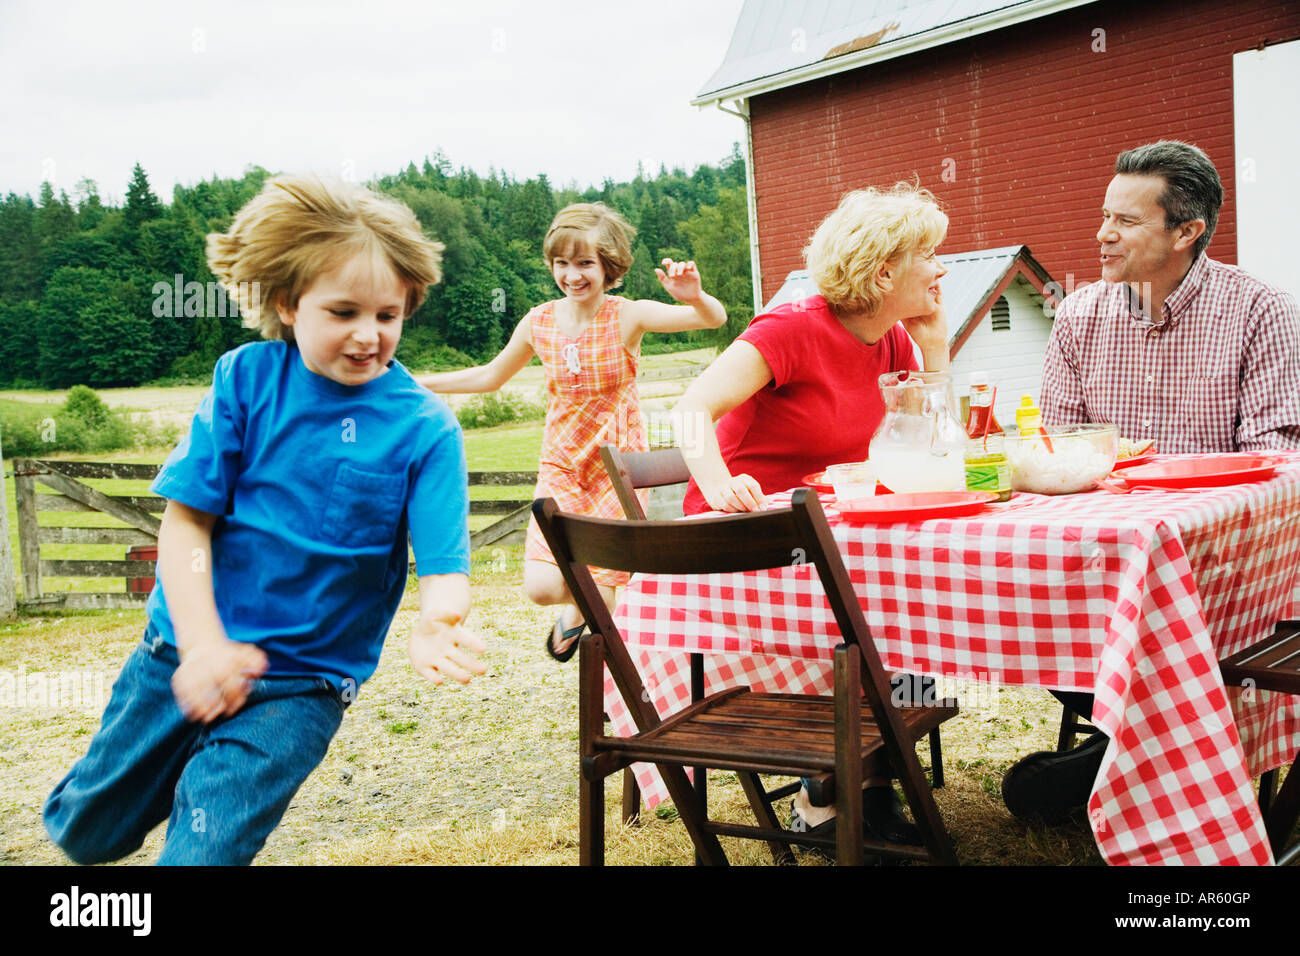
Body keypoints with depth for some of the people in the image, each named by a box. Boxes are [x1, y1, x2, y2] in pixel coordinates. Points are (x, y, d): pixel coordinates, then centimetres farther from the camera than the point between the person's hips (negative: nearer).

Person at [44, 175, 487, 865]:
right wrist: (202, 642, -22)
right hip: (184, 648, 3)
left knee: (203, 846, -9)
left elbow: (443, 563, -16)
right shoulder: (246, 378, -9)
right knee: (83, 832, 21)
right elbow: (185, 517, -9)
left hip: (303, 682, -2)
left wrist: (435, 622, -40)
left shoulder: (425, 427, -13)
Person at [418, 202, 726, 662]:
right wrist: (416, 383, 14)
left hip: (619, 467, -2)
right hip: (561, 466, 2)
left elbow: (714, 319, -20)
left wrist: (694, 295, -43)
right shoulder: (540, 322, -1)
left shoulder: (628, 316, -11)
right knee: (541, 586, -12)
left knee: (605, 600, -4)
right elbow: (491, 375, 16)